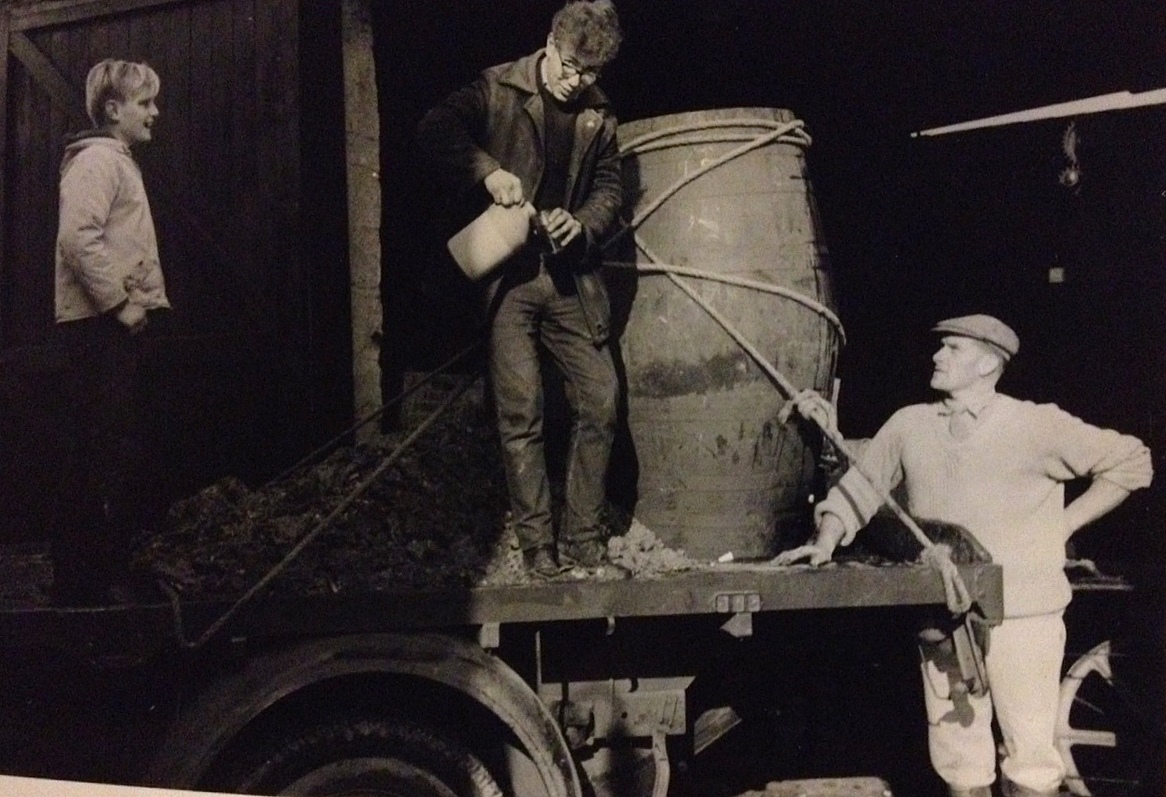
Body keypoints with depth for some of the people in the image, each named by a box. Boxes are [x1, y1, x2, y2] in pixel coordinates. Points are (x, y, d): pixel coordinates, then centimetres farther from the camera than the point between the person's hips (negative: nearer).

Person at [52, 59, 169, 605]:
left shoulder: (119, 162, 23)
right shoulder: (95, 159, -9)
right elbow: (78, 238, -22)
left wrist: (144, 299, 15)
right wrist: (120, 303, -18)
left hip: (117, 325, 10)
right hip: (98, 325, -10)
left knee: (120, 451, 12)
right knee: (99, 453, -10)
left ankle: (110, 569, 19)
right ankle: (82, 579, -5)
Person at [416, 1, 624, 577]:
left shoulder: (598, 115, 11)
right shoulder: (498, 88, -1)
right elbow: (436, 130, -11)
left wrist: (583, 224, -4)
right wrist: (488, 170, -26)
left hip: (569, 275, 4)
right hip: (506, 273, -4)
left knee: (600, 401, 1)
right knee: (520, 412, -4)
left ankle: (583, 533, 15)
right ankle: (536, 541, 7)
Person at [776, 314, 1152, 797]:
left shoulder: (1037, 426, -5)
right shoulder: (908, 425, 6)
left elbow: (1130, 462, 0)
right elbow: (858, 487, 12)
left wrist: (1063, 525, -3)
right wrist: (826, 542, -3)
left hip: (1022, 614, -3)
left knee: (1030, 749, 2)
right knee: (956, 754, 12)